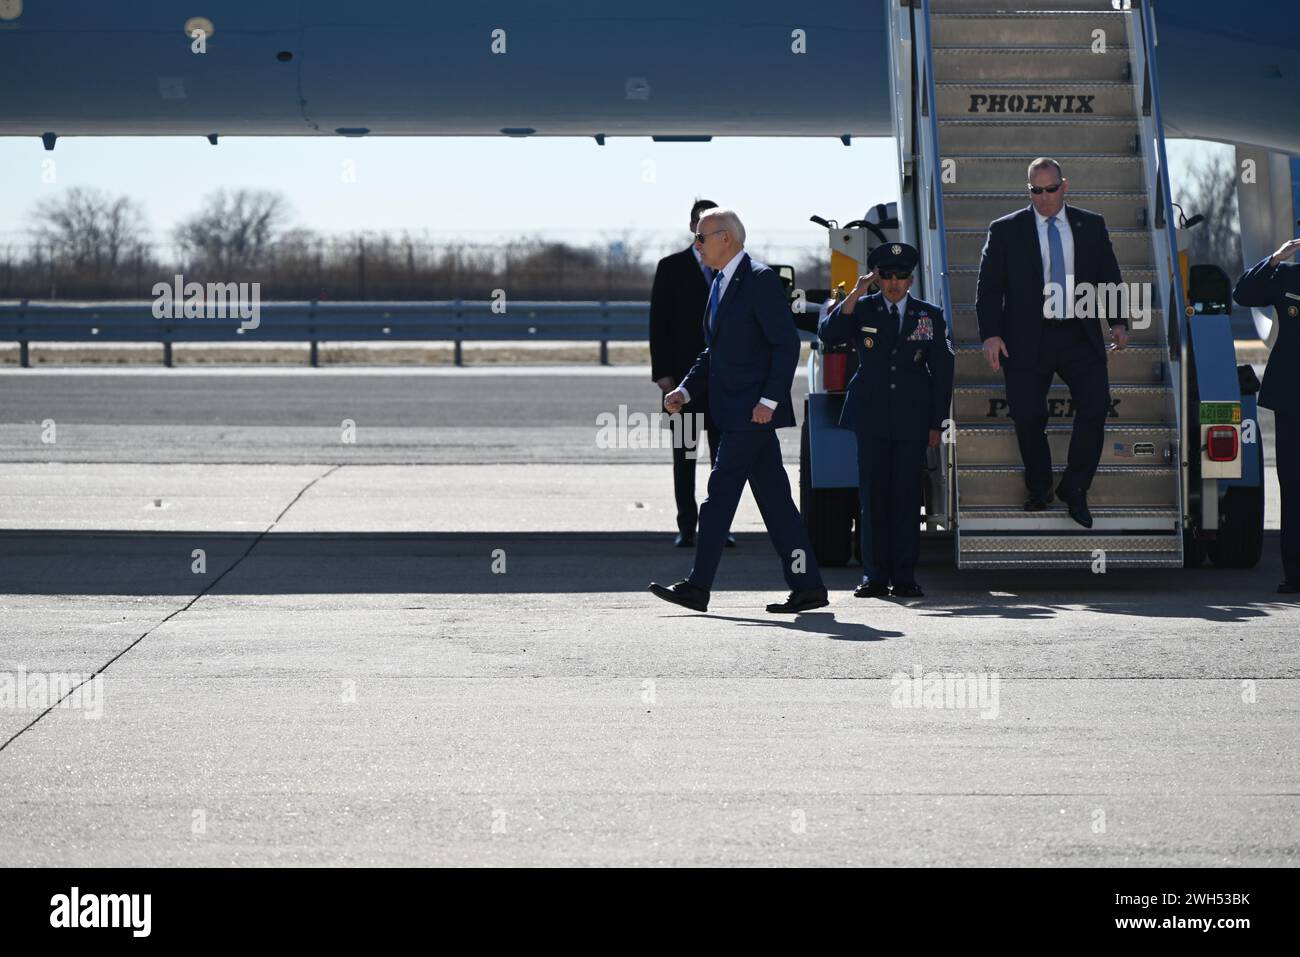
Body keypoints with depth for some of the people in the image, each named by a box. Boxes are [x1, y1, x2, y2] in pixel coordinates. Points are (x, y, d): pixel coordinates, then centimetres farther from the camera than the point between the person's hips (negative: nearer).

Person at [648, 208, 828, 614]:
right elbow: (713, 352, 24)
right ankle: (807, 585, 9)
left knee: (721, 492, -9)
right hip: (735, 413, 9)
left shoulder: (760, 279, -10)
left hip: (754, 411, -9)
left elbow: (787, 343, -14)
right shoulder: (720, 284, 19)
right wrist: (686, 390, 10)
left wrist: (769, 399, -20)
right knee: (773, 497, 8)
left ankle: (698, 586, -8)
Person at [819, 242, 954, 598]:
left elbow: (942, 371, 10)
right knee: (872, 495, -1)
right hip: (872, 417, 0)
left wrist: (937, 423, 6)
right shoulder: (862, 309, 6)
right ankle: (874, 575, 2)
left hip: (912, 419, 0)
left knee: (907, 496, -1)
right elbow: (828, 335, -11)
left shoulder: (930, 315, 8)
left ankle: (904, 577, 3)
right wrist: (856, 293, -17)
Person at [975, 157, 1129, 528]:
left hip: (1080, 337, 1)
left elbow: (1109, 277, 13)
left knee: (1095, 406, -13)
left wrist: (1118, 321, 1)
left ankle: (1074, 490, 1)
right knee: (1028, 418, -2)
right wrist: (990, 334, -10)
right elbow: (988, 286, 1)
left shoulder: (1091, 225, 9)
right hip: (1028, 340, -1)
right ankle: (1039, 490, 20)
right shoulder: (1005, 230, 3)